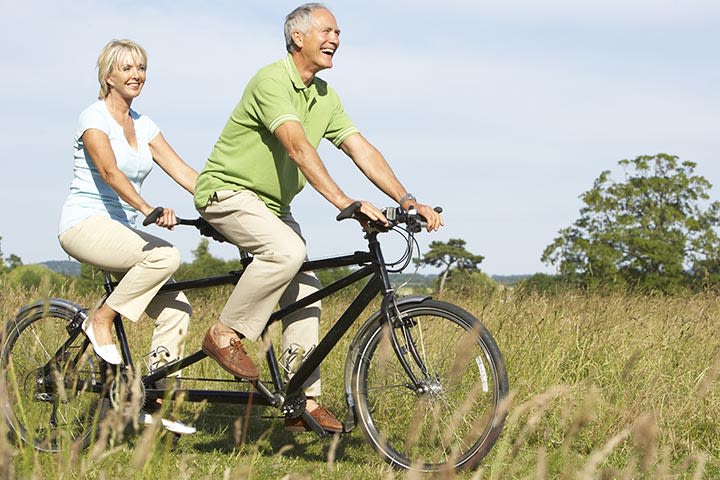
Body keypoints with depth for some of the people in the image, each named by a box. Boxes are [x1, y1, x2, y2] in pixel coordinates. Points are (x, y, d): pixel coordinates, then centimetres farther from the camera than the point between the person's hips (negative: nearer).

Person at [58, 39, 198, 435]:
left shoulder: (142, 124, 13)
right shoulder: (94, 118, -9)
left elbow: (182, 171, 5)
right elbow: (111, 172, -25)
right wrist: (149, 210, -41)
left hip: (120, 229, 7)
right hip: (85, 224, -7)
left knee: (176, 308, -7)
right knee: (165, 256, -31)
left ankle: (154, 401, 2)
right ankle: (101, 320, -13)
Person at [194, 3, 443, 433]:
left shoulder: (326, 97, 7)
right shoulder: (272, 81, -21)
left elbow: (362, 149, 1)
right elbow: (298, 147, -34)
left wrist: (407, 200, -12)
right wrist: (343, 201, -44)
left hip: (273, 204, 9)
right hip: (228, 191, -9)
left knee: (305, 294, -1)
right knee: (288, 251, -33)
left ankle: (304, 401, 4)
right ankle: (226, 336, -17)